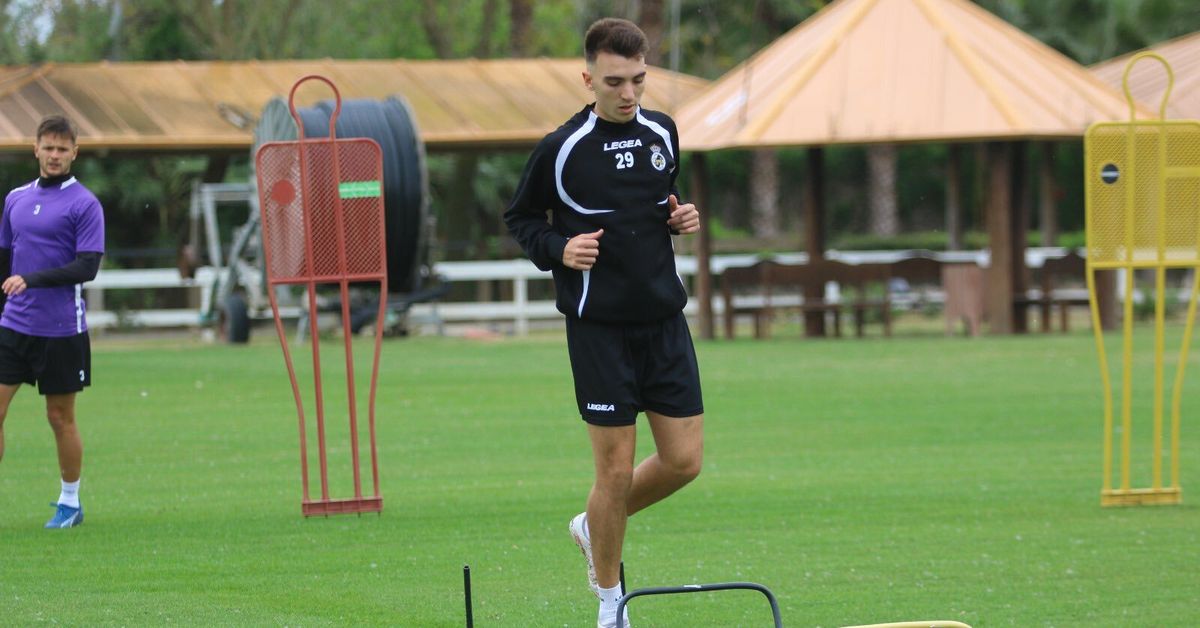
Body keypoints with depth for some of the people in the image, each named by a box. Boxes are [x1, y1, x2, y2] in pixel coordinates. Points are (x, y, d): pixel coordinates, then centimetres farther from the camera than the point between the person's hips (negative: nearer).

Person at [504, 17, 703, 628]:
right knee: (616, 468, -3)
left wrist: (681, 216, 2)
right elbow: (519, 218, 3)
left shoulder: (661, 132, 5)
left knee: (683, 459, 2)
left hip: (664, 319, 5)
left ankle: (593, 526, 29)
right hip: (599, 325, -5)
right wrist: (558, 249, -15)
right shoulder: (561, 149, -9)